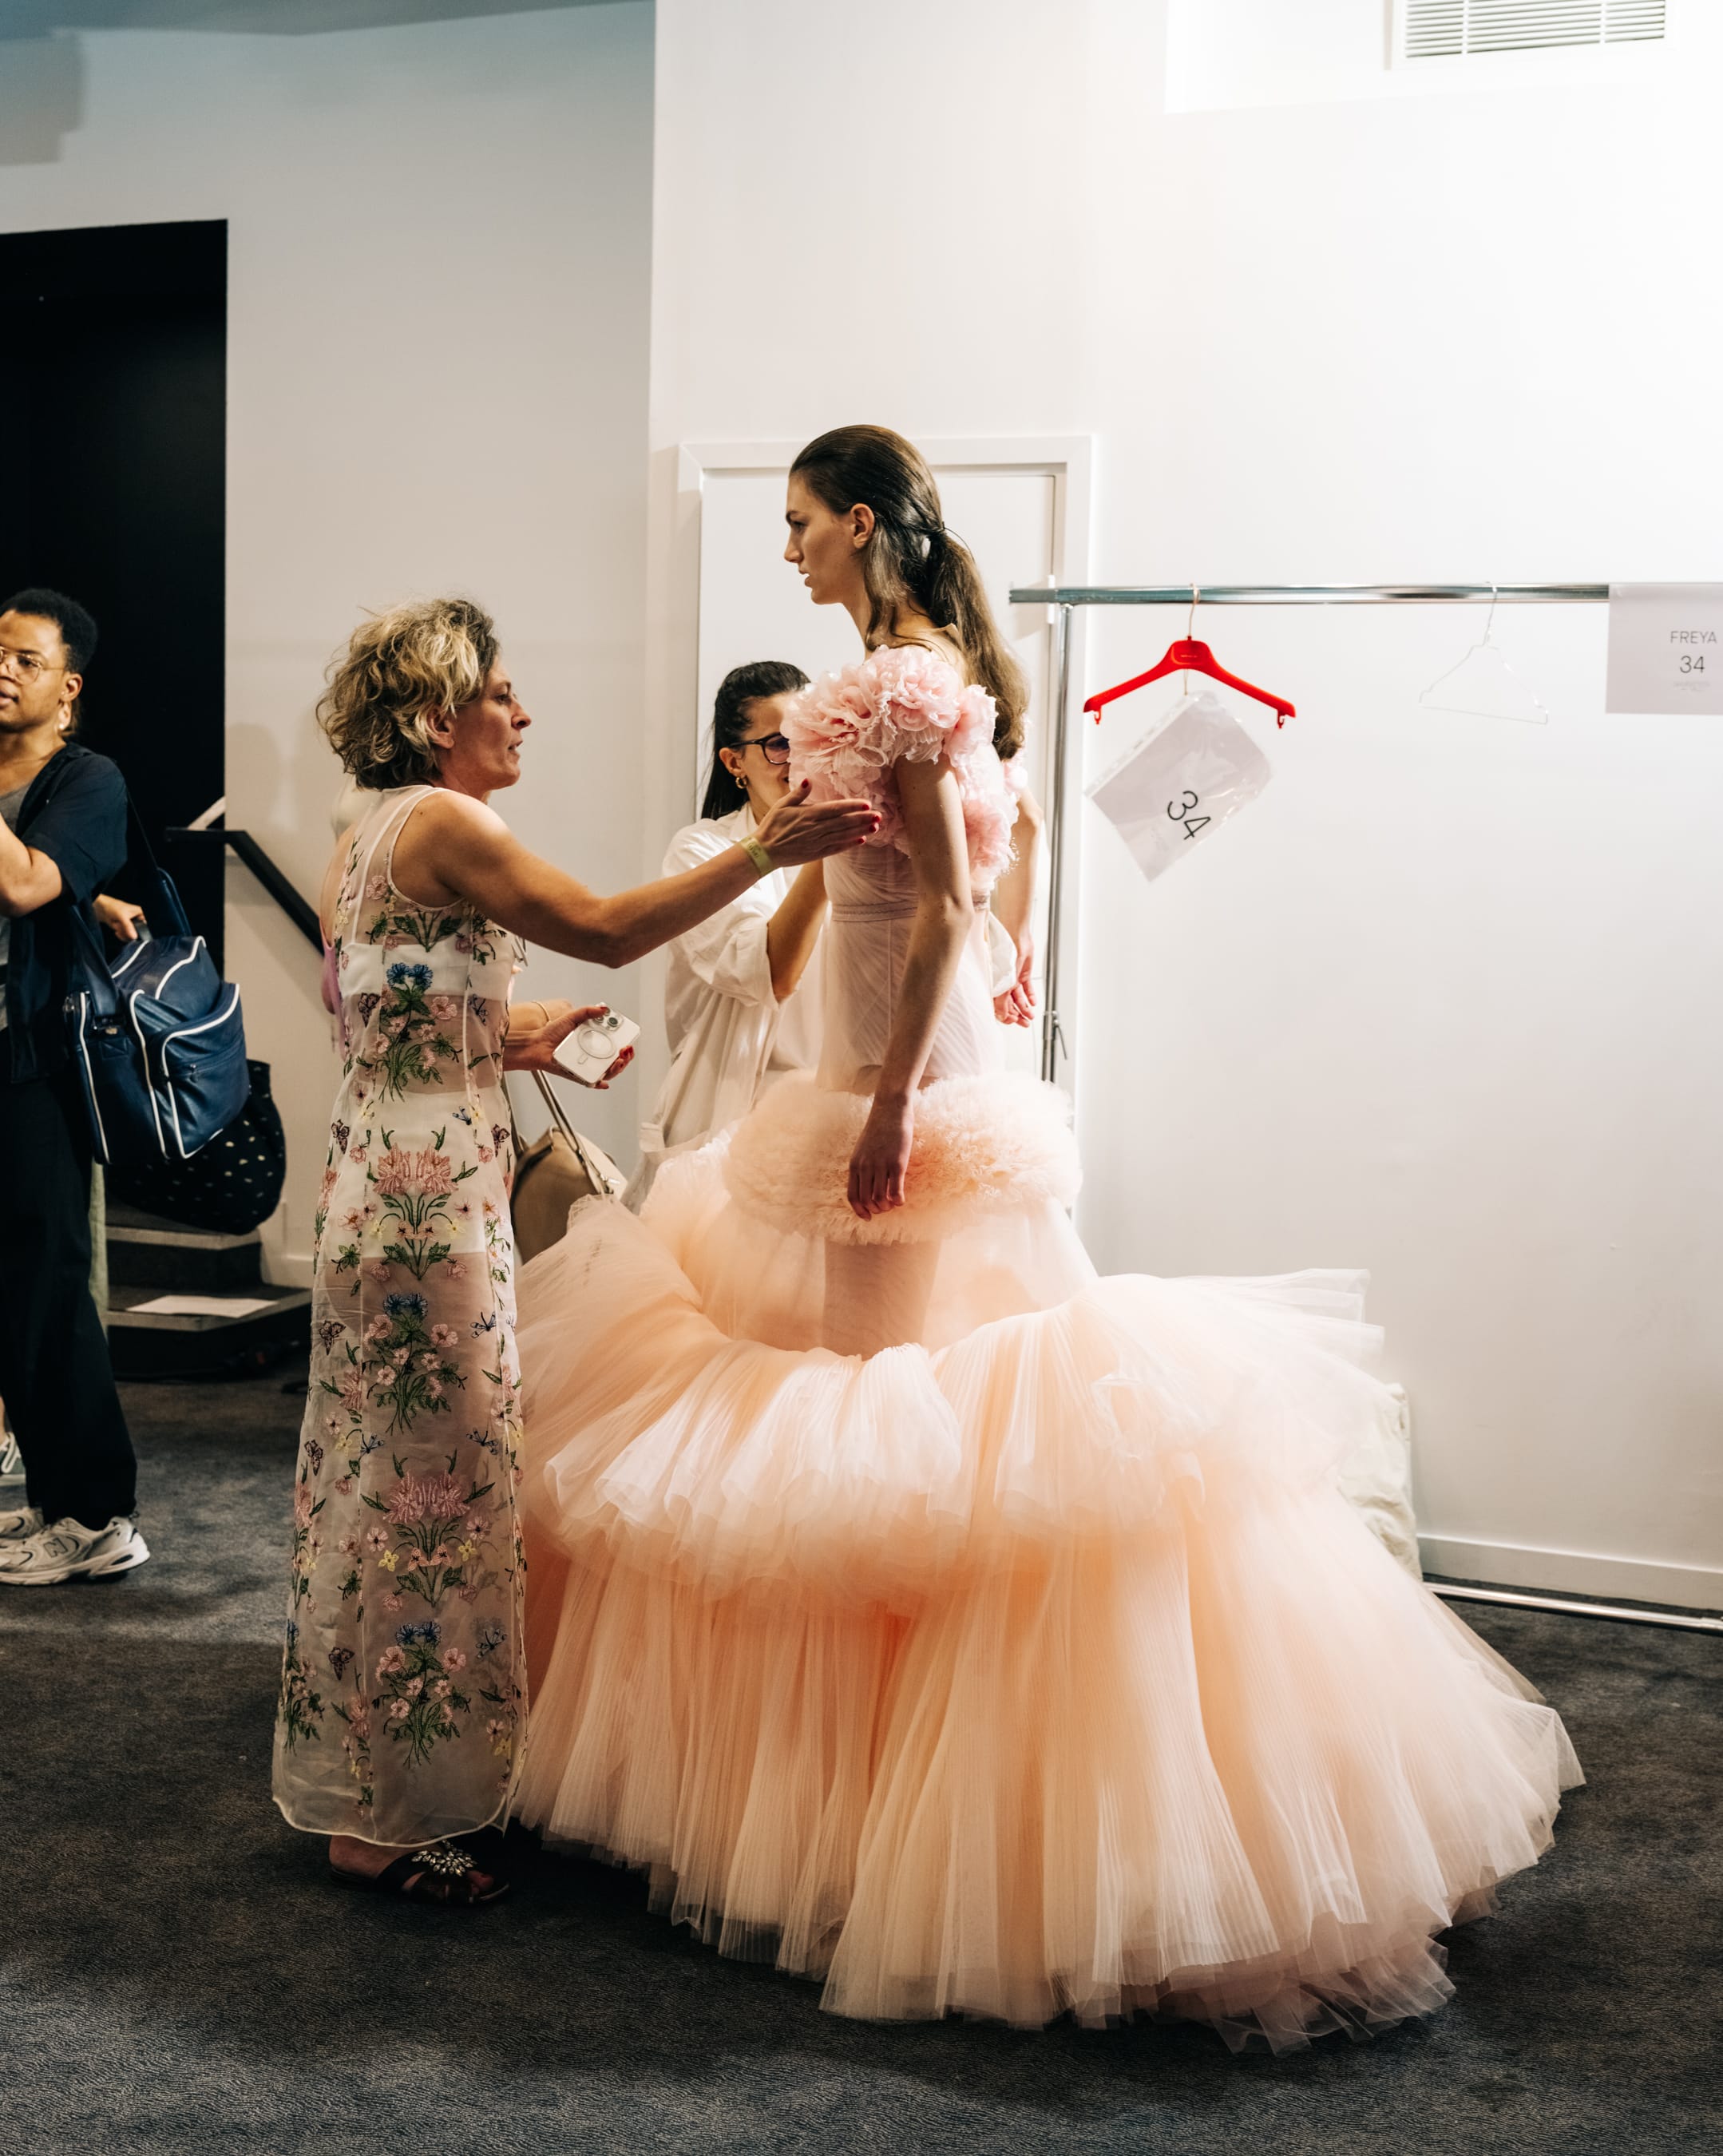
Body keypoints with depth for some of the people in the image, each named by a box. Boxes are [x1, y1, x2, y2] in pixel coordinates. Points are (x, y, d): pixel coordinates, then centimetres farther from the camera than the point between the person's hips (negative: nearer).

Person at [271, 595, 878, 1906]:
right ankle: (387, 1822, 6)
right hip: (433, 1195, -10)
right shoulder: (446, 825, -14)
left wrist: (508, 1036, 23)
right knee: (433, 1481, -3)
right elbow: (609, 930, -21)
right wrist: (764, 852, -21)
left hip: (375, 1181, 10)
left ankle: (355, 1780, 29)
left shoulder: (367, 839, 15)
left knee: (380, 1478, 17)